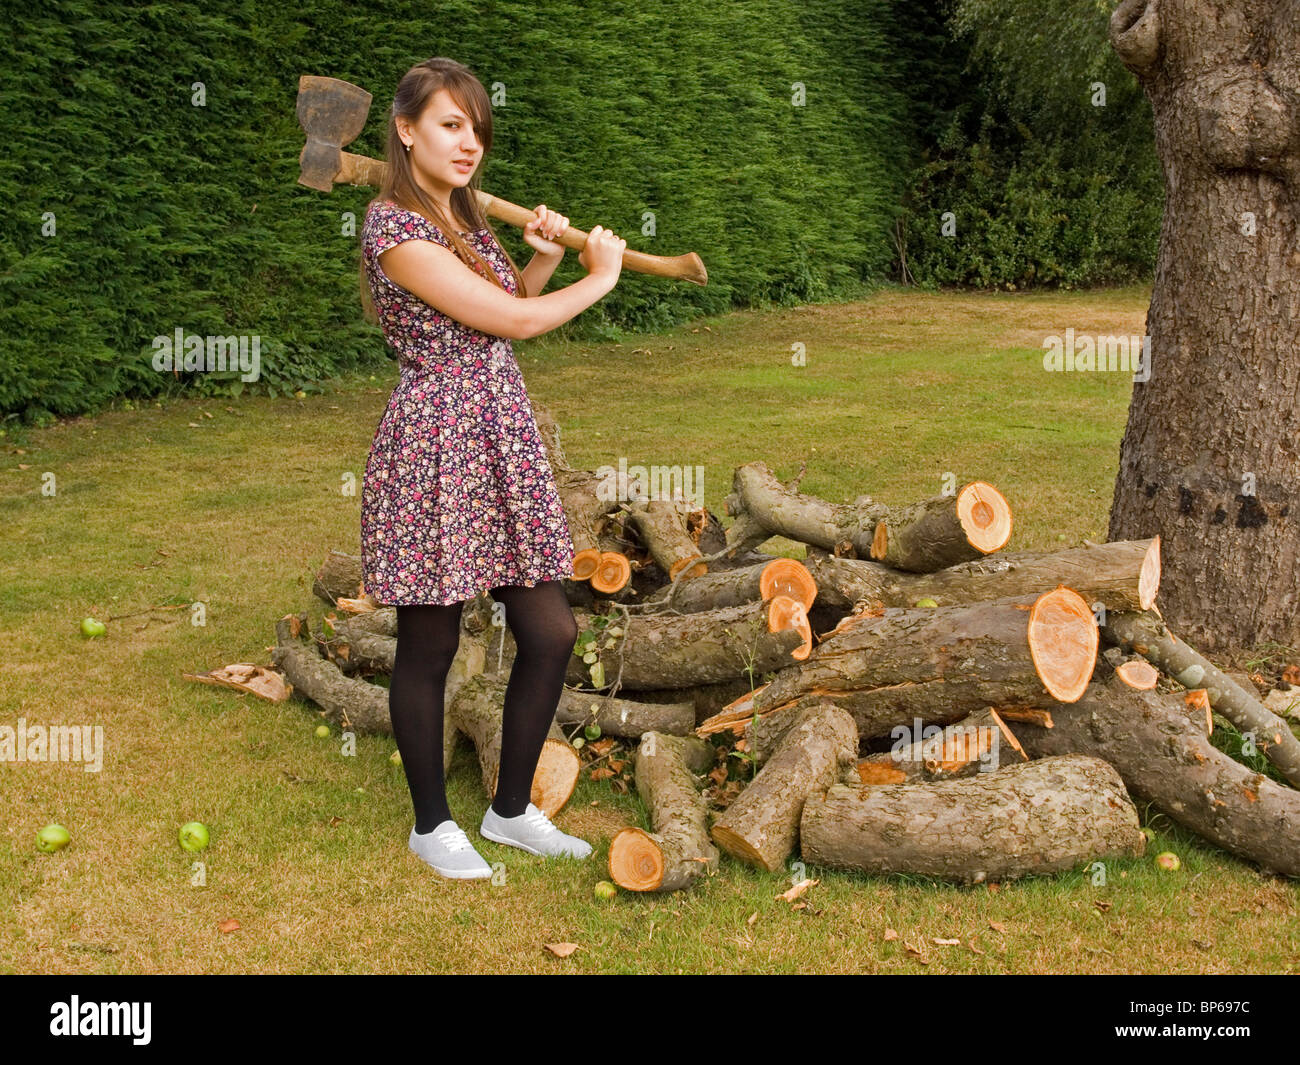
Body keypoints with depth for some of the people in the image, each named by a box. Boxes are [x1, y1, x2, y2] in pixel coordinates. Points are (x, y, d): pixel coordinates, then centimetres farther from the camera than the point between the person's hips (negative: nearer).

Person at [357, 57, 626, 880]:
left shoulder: (467, 220, 15)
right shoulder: (394, 226, -14)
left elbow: (510, 304, 25)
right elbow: (512, 321, -16)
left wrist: (543, 257, 7)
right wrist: (599, 277, -1)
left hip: (505, 440, 8)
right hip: (433, 447, -8)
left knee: (551, 632, 6)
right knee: (430, 645, 4)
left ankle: (512, 809, 23)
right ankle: (432, 823, 22)